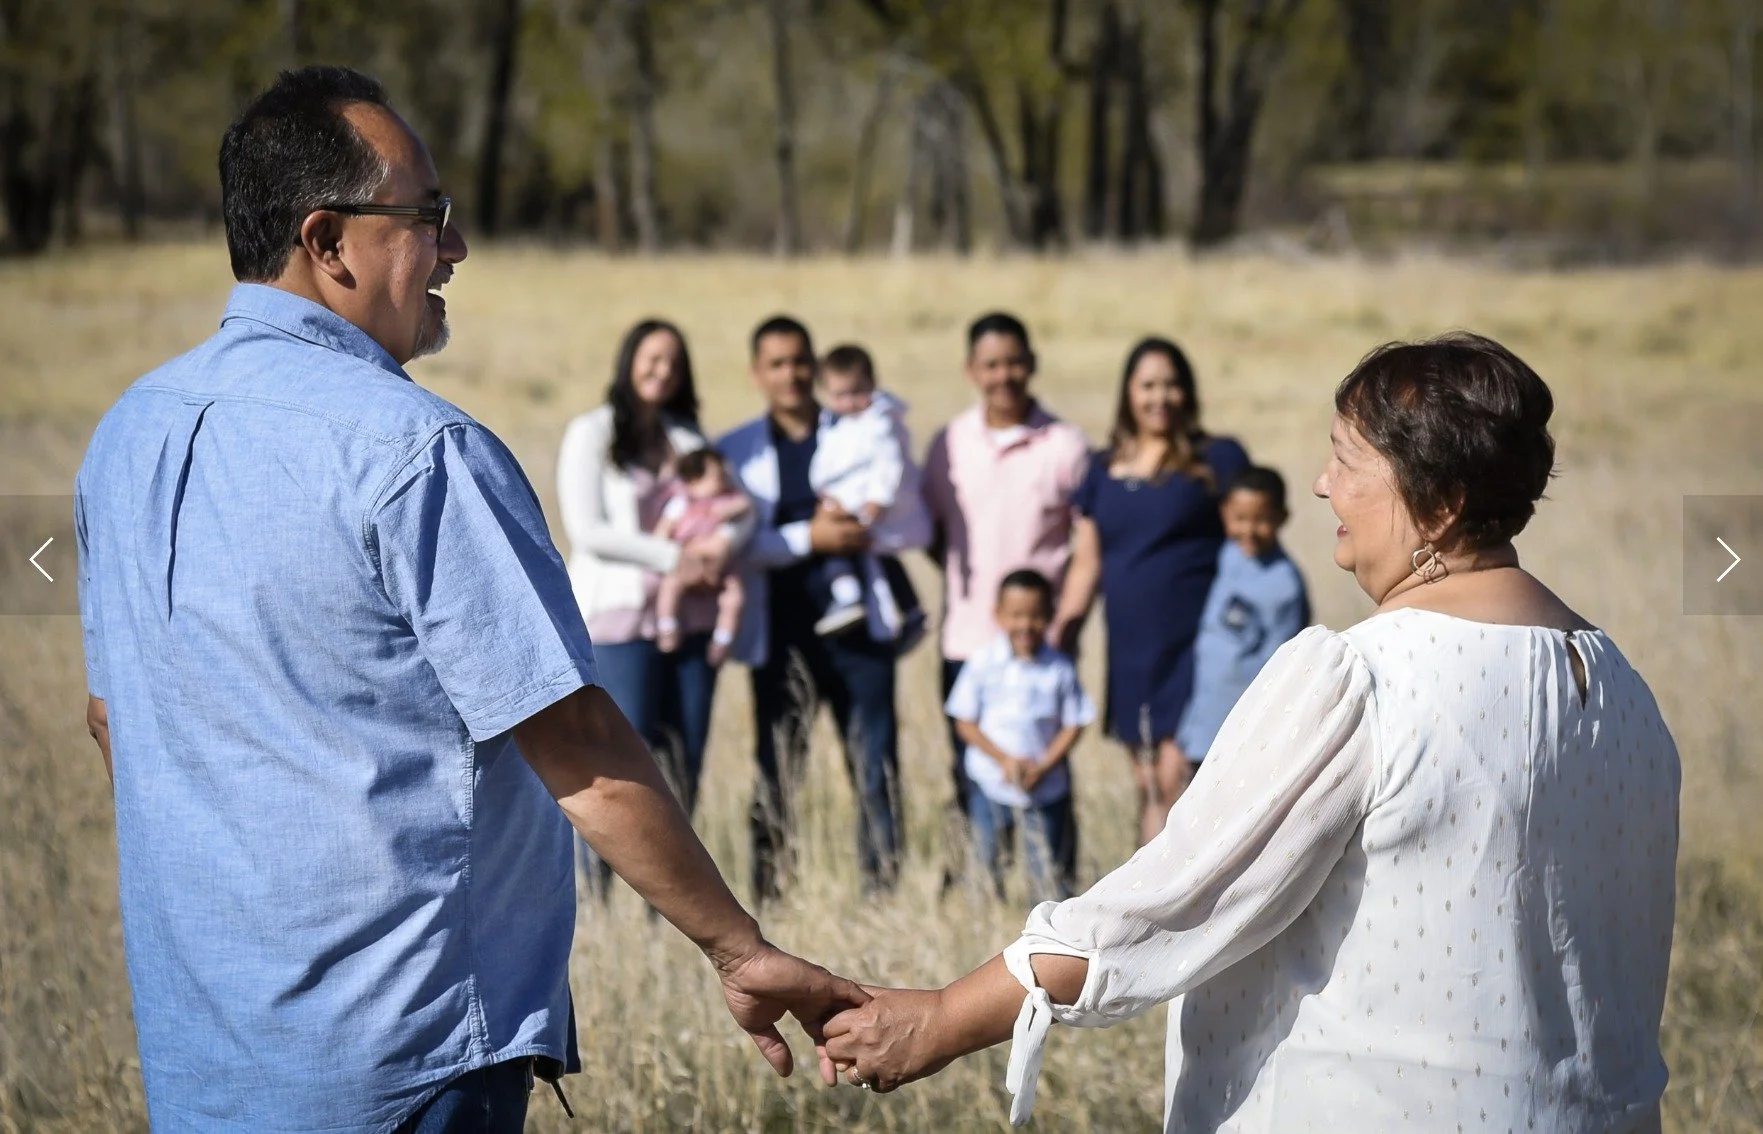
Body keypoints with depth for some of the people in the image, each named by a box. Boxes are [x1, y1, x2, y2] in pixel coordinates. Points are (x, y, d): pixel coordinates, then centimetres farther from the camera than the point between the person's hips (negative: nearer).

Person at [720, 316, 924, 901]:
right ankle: (770, 903, 7)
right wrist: (809, 537, -15)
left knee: (876, 772, -1)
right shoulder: (736, 451, 7)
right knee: (777, 774, 3)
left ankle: (885, 893, 4)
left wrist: (859, 531, -12)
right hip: (779, 633, 0)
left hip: (858, 627, 0)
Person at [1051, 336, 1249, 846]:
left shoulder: (1218, 461, -1)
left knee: (1176, 777, -13)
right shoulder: (1104, 469, 13)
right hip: (1131, 651, 5)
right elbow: (1086, 564, 17)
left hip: (1193, 648, -5)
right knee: (1149, 787, 9)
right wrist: (1056, 639, 11)